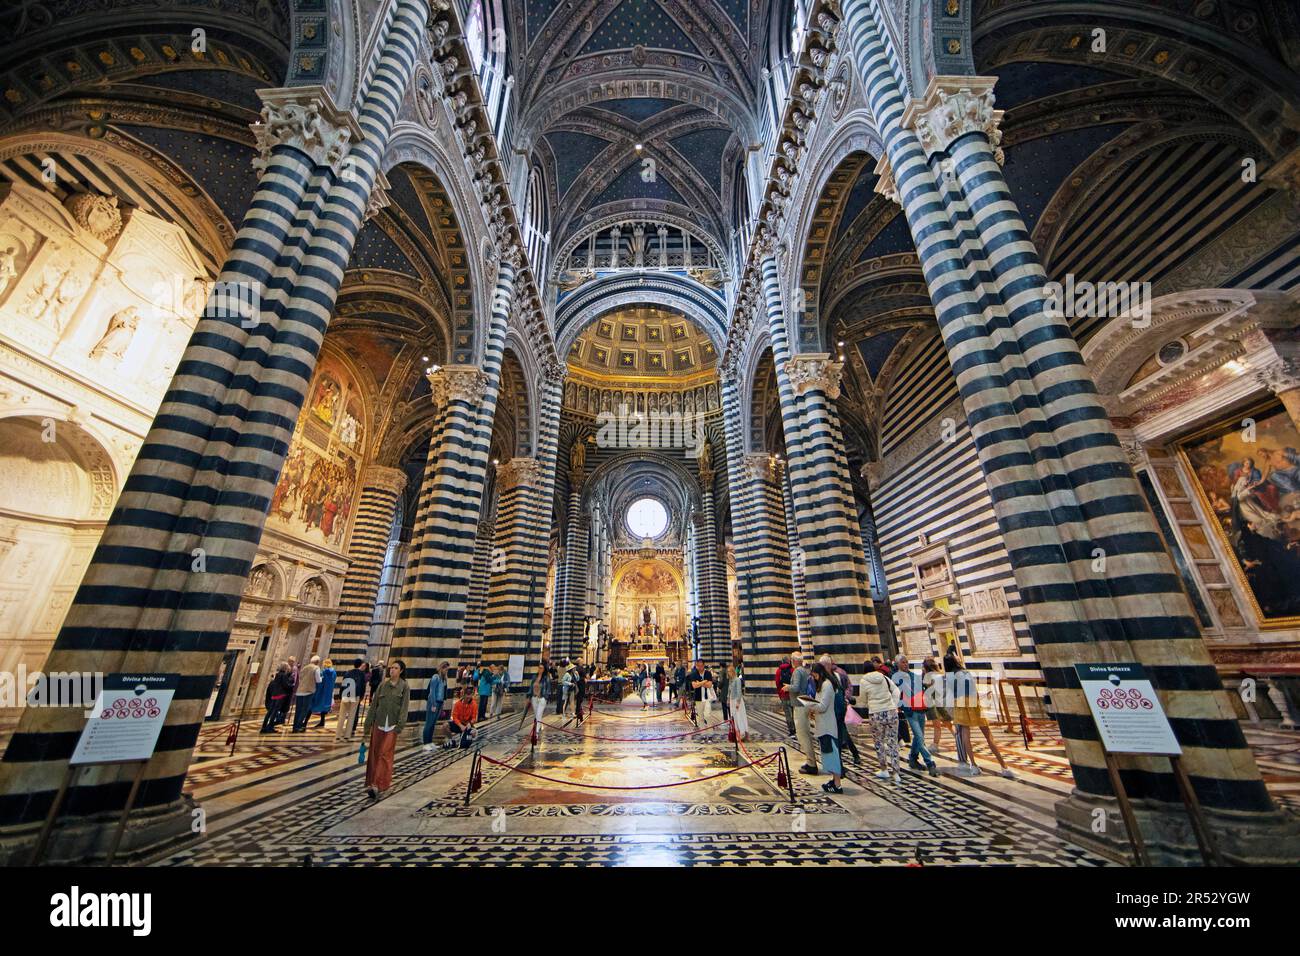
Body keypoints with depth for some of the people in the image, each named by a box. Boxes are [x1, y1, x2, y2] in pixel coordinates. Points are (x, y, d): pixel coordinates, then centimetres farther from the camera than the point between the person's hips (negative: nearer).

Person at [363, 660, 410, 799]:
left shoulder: (404, 687, -3)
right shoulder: (382, 684, 7)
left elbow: (404, 707, -8)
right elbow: (374, 705, 11)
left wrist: (399, 726, -17)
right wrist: (367, 725, 9)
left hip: (392, 726, -4)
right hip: (378, 724, 4)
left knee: (385, 754, -8)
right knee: (374, 754, 9)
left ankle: (380, 786, -6)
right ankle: (372, 782, 23)